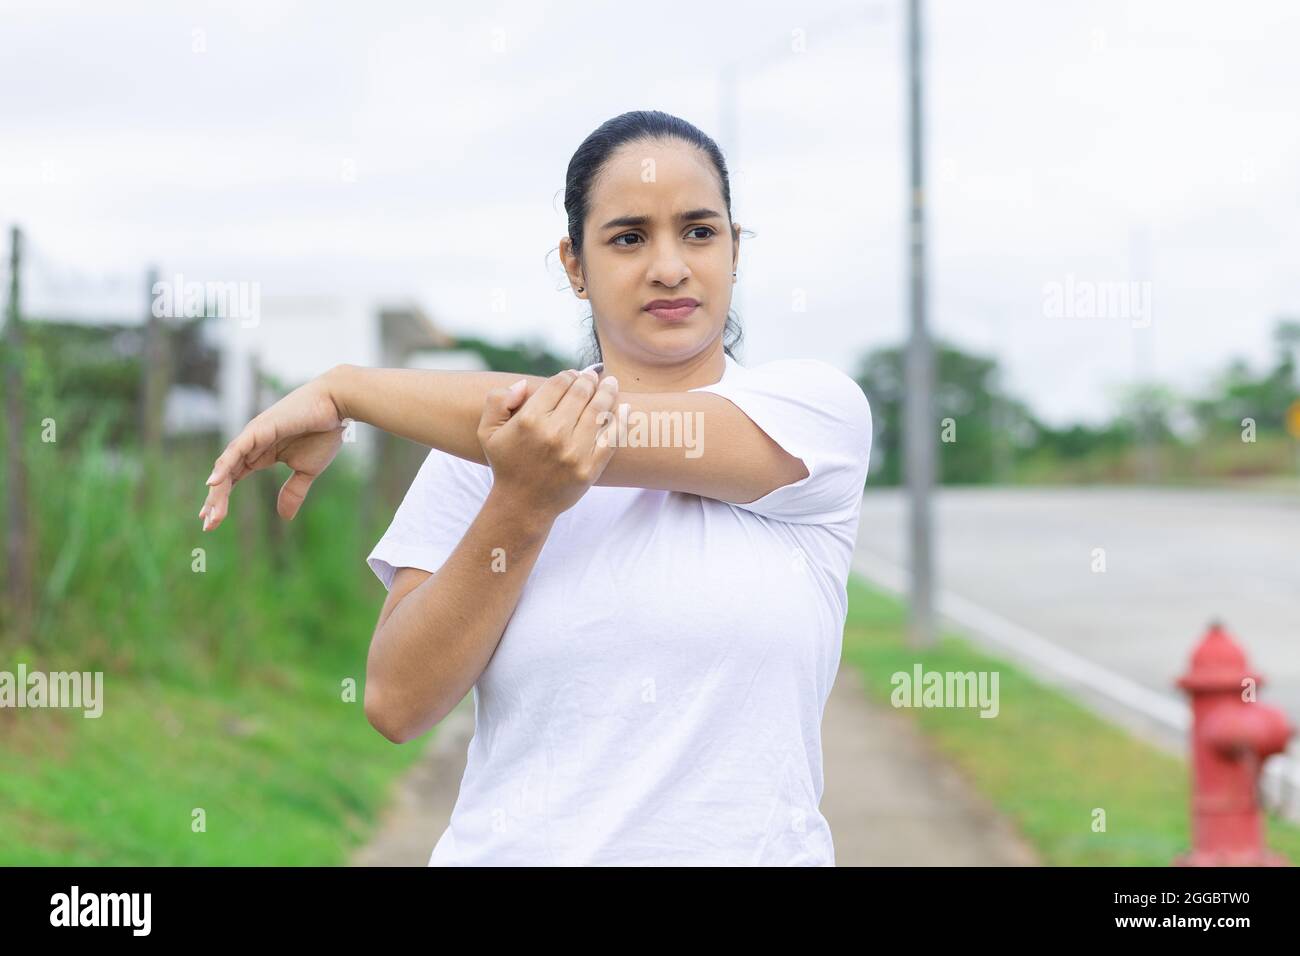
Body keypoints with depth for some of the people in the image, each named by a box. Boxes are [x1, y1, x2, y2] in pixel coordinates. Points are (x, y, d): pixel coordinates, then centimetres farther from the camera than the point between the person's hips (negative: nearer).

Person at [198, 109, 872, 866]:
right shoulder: (481, 441, -2)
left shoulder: (820, 407, -5)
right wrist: (520, 509, -23)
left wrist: (341, 391, -13)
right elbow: (397, 705, -9)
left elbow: (611, 435, -19)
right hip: (510, 846, 1)